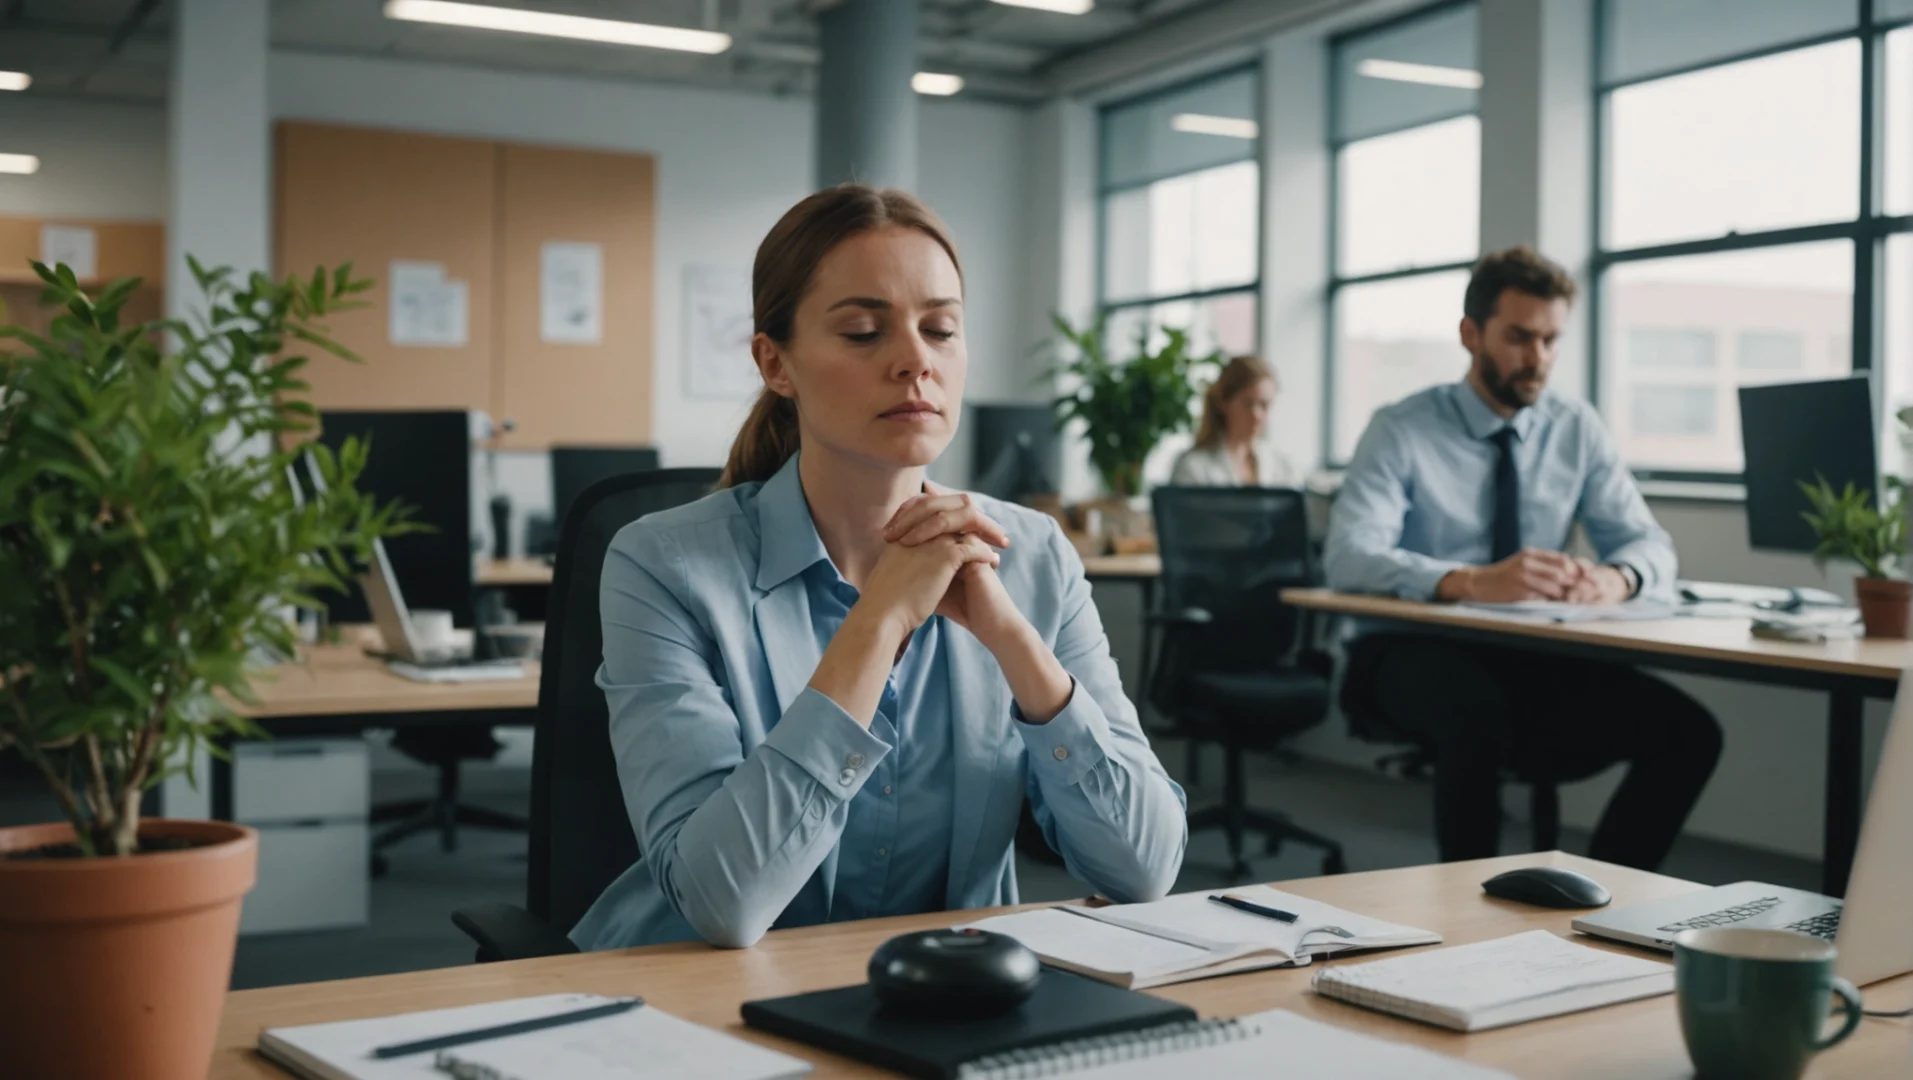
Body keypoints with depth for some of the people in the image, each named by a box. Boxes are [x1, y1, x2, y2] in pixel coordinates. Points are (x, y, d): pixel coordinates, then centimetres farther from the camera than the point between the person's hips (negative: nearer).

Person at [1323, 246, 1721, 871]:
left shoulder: (1577, 430, 9)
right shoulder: (1402, 431, -5)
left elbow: (1648, 543, 3)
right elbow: (1350, 557, -20)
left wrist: (1615, 577, -24)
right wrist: (1471, 581, -38)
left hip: (1532, 659, 5)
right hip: (1413, 655, -4)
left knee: (1689, 733, -18)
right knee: (1479, 711, -38)